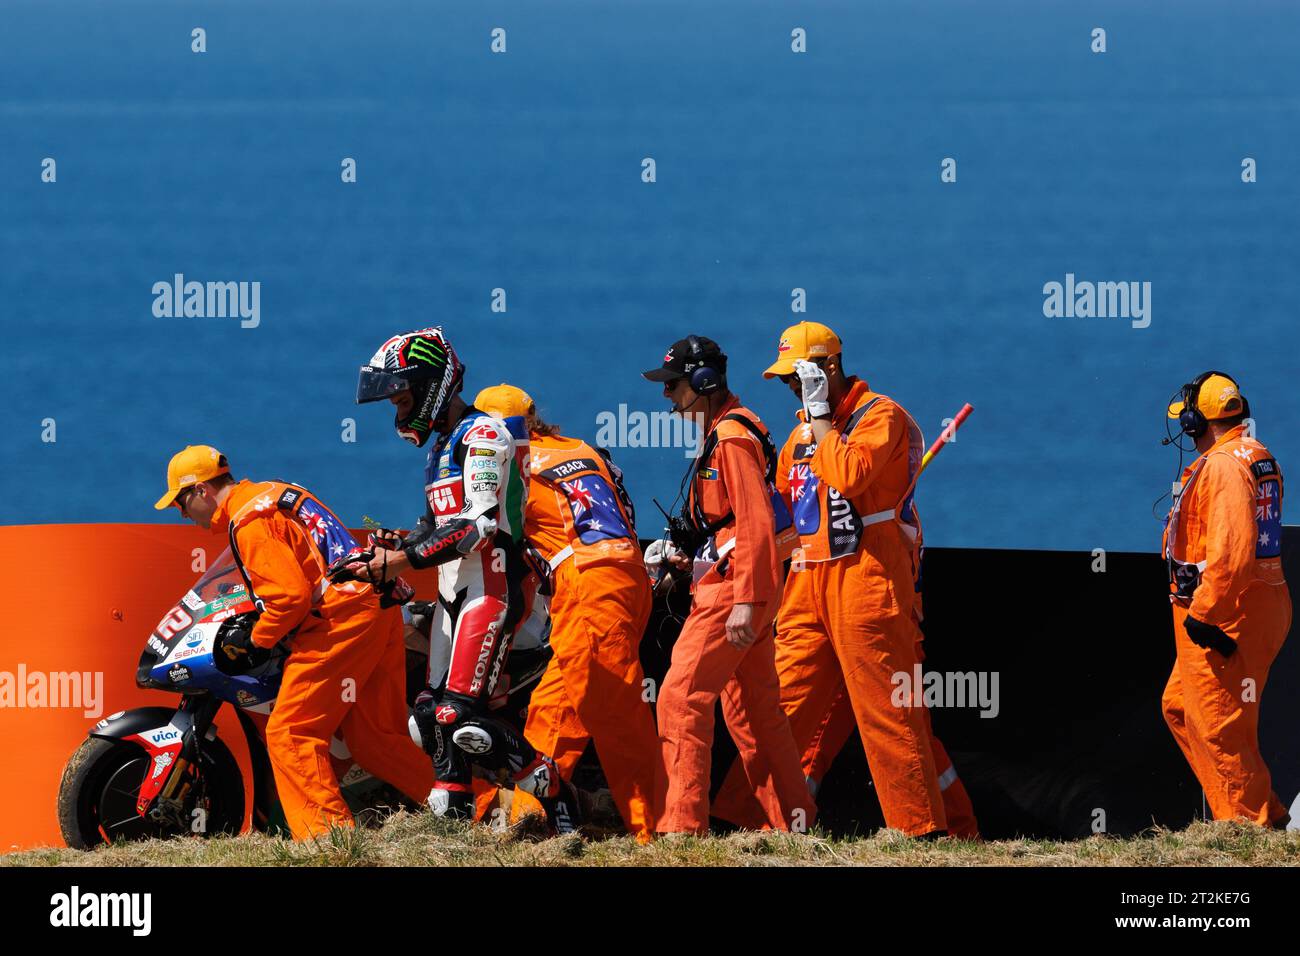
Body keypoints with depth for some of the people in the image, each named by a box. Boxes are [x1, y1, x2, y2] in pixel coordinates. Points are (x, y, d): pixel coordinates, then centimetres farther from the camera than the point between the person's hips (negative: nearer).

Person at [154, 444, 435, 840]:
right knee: (375, 737, 15)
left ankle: (327, 833, -16)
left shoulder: (248, 521, -10)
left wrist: (256, 638, -3)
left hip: (339, 623, -10)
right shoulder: (274, 493, 20)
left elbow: (291, 594, -19)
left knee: (289, 734, -9)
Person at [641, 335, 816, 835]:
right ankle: (793, 819, 19)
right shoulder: (717, 433, 19)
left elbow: (755, 523, -21)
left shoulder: (732, 436, -13)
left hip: (732, 588, -11)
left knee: (681, 698, -14)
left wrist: (745, 600, -26)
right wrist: (682, 554, 15)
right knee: (753, 709, 14)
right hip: (744, 591, 11)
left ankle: (680, 826, -19)